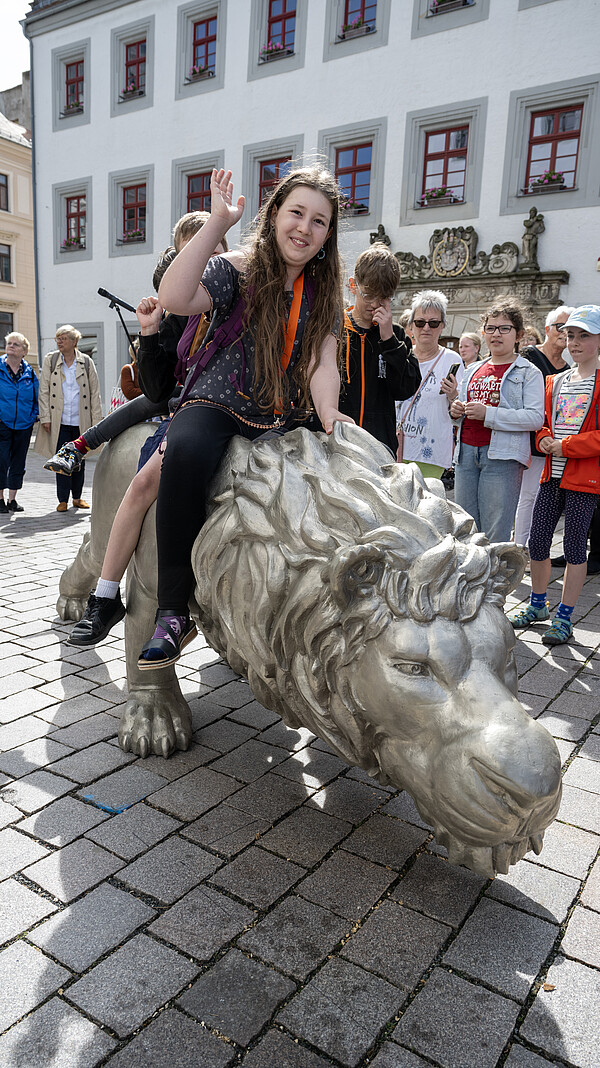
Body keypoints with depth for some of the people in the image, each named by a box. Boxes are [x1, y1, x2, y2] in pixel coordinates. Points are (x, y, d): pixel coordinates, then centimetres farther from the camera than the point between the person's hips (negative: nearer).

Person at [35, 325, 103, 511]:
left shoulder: (86, 362, 5)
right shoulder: (50, 360, 5)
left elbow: (94, 393, 6)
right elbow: (44, 391, 4)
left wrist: (96, 419, 1)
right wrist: (45, 417, -3)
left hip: (81, 421, 1)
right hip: (59, 421, -1)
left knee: (79, 460, 8)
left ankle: (77, 497, 20)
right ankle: (63, 500, 6)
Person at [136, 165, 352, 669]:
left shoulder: (325, 292, 14)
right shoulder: (237, 270, 2)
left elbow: (322, 362, 2)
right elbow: (175, 298, -18)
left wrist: (327, 410, -19)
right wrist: (218, 222, -17)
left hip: (282, 421, 4)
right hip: (216, 406, -4)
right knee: (187, 451, -37)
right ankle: (174, 612, -31)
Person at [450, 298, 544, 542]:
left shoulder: (528, 373, 1)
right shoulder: (473, 370, 19)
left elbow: (535, 418, -11)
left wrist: (488, 414, -19)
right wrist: (456, 410, 3)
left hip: (502, 457, -5)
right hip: (466, 452, 6)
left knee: (495, 536, -6)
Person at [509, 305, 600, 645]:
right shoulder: (555, 381, 14)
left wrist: (565, 447, -17)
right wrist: (544, 439, -3)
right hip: (552, 475, 6)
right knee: (537, 540, 8)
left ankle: (564, 618, 12)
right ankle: (537, 605, 28)